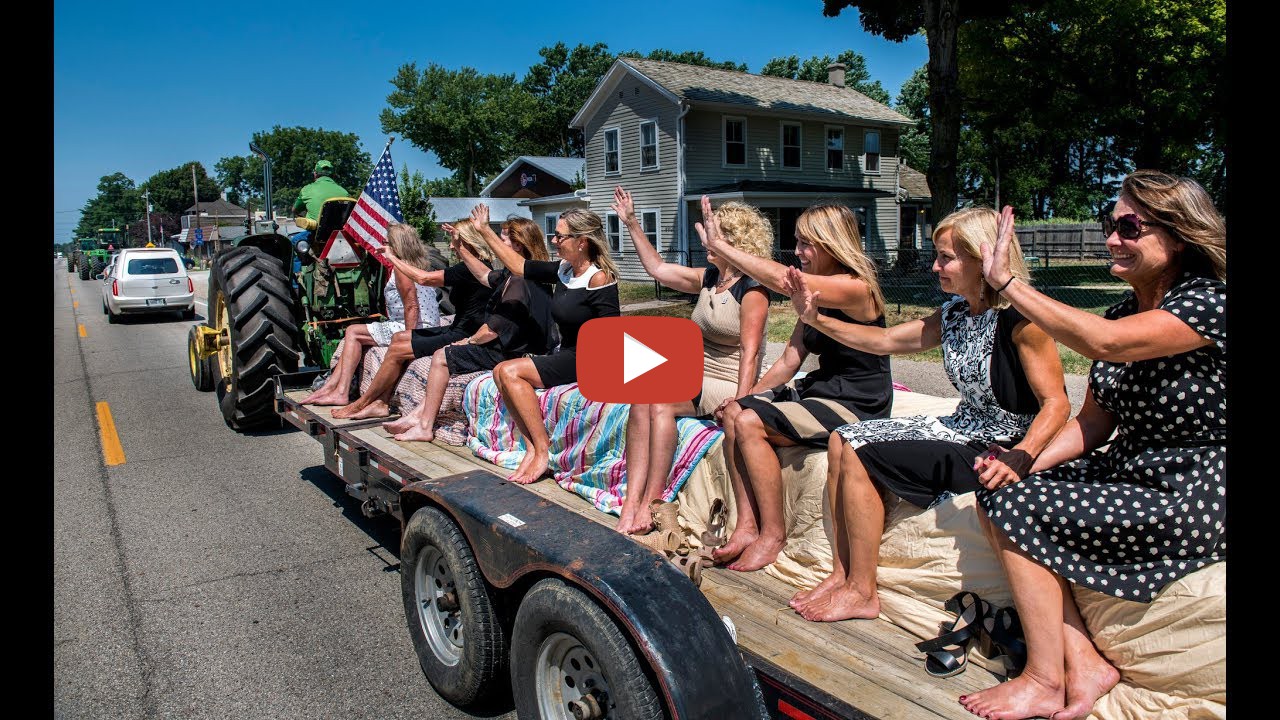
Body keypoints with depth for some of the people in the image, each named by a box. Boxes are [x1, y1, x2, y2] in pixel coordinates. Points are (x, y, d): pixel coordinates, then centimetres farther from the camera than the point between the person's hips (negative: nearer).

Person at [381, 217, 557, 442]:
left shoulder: (520, 282, -24)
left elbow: (493, 329, -24)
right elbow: (486, 276, 27)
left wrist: (471, 340, -4)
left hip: (510, 354, -10)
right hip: (507, 346, 10)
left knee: (441, 358, -3)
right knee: (447, 355, 17)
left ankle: (425, 427, 5)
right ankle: (418, 415, 15)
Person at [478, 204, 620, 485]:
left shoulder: (599, 278, -16)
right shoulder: (564, 270, 7)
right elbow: (519, 266, 17)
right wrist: (485, 231, 19)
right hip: (566, 355, 8)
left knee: (510, 371, -16)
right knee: (501, 373, -6)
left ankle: (542, 450, -12)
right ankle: (532, 445, -9)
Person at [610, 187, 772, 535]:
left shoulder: (752, 290, -9)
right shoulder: (708, 278, 14)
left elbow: (750, 352, -16)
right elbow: (657, 268, 23)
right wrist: (632, 223, 23)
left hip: (726, 385, -7)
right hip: (696, 378, 7)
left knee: (659, 402, -31)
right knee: (641, 402, -22)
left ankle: (650, 503, -28)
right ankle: (631, 504, -32)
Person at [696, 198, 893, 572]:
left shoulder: (856, 288, -17)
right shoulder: (816, 295, 12)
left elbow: (781, 280, -32)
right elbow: (790, 360, 11)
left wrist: (720, 245, -26)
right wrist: (749, 396, 0)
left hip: (855, 406, -9)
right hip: (820, 391, 9)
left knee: (750, 424, -22)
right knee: (734, 413, -6)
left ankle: (773, 534, -10)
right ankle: (748, 526, -9)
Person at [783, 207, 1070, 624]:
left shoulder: (1020, 319, -18)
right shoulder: (955, 313, 6)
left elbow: (1056, 404, -19)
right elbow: (885, 341, 10)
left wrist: (1018, 460, -33)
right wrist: (815, 319, 3)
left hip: (995, 450, -9)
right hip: (961, 429, 9)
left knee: (860, 455, -18)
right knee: (842, 440, 2)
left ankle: (862, 592, -4)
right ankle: (842, 574, 2)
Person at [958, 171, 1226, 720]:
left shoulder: (1210, 302, -16)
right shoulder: (1125, 309, 8)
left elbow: (1105, 343, -35)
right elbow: (1093, 422, 8)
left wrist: (1007, 282, -28)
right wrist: (1027, 462, -9)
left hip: (1189, 500, -9)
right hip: (1128, 473, 9)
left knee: (1019, 508, -19)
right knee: (996, 492, -6)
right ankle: (1083, 665, -5)